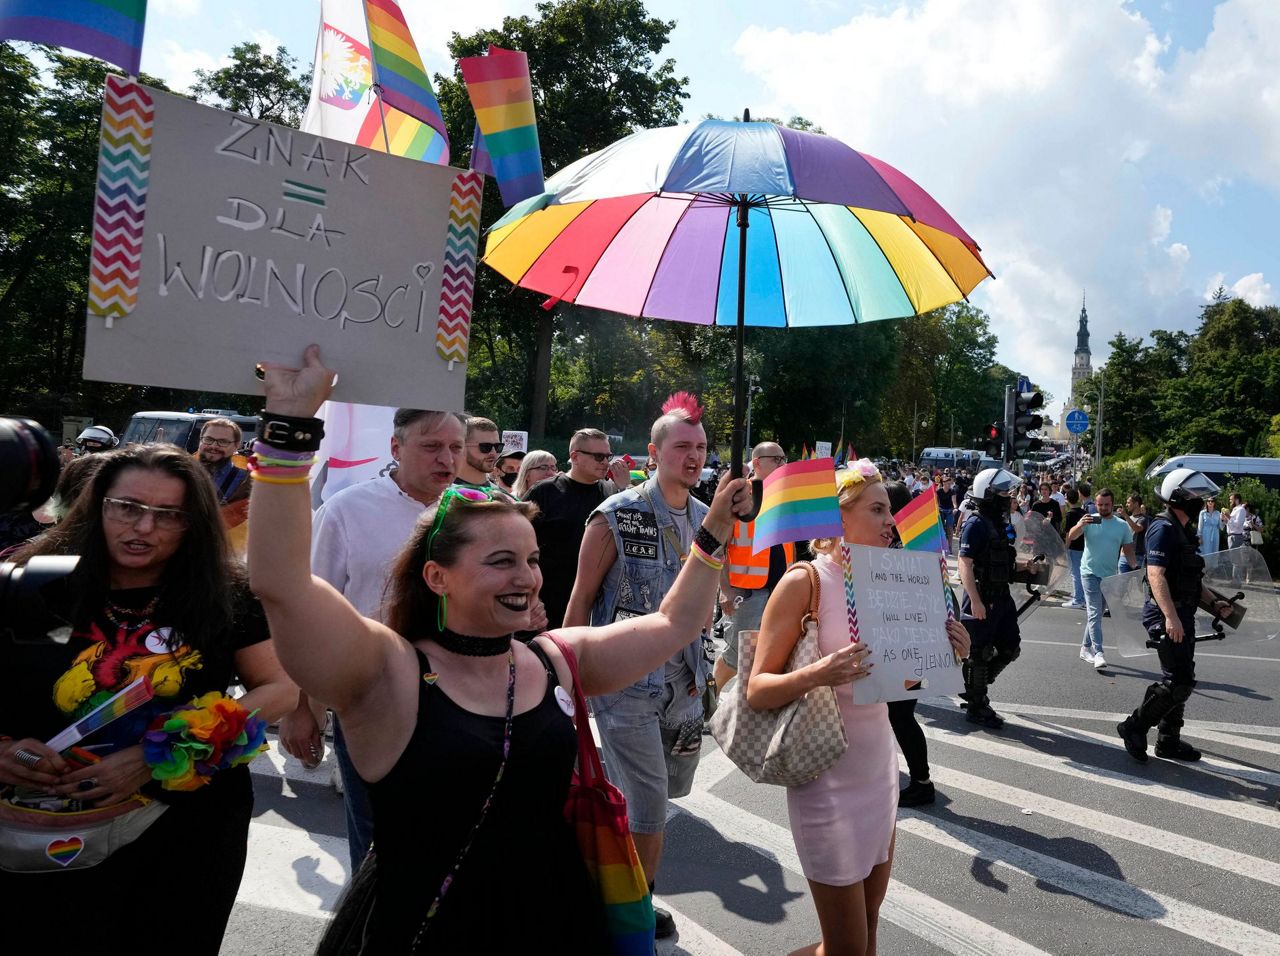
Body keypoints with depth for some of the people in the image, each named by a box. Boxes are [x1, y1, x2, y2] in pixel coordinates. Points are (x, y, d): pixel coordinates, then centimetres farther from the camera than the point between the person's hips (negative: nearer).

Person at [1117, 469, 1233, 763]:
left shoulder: (1183, 530, 17)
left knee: (1181, 681, 14)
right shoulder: (1164, 529, -15)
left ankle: (1169, 741, 23)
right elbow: (1156, 575, -24)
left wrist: (1213, 602, 13)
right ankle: (1135, 727, 0)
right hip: (1167, 616, -10)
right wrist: (1170, 617, -31)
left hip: (1182, 616, 10)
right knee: (1178, 681, -12)